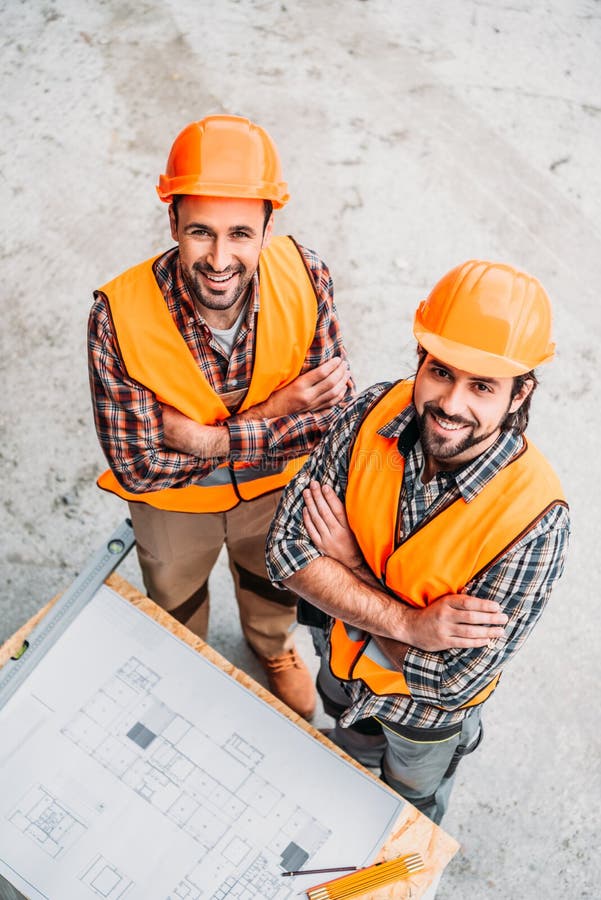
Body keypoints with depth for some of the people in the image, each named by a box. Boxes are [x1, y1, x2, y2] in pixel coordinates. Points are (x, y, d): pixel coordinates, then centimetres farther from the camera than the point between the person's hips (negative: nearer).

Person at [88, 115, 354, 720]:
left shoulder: (304, 276, -30)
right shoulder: (117, 317, -35)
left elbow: (336, 410, -23)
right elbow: (136, 466, -29)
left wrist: (215, 439, -33)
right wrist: (273, 413, -32)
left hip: (274, 483, 2)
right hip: (172, 500, -1)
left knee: (272, 579, 32)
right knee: (175, 602, 30)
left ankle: (274, 648, 68)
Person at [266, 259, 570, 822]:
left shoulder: (535, 521, -39)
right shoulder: (377, 412, -28)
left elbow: (451, 682, -33)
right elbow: (286, 548, -26)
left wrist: (350, 565, -28)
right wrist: (409, 623, -36)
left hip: (426, 710, -3)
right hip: (341, 654, 4)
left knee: (412, 799, 31)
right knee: (351, 754, 37)